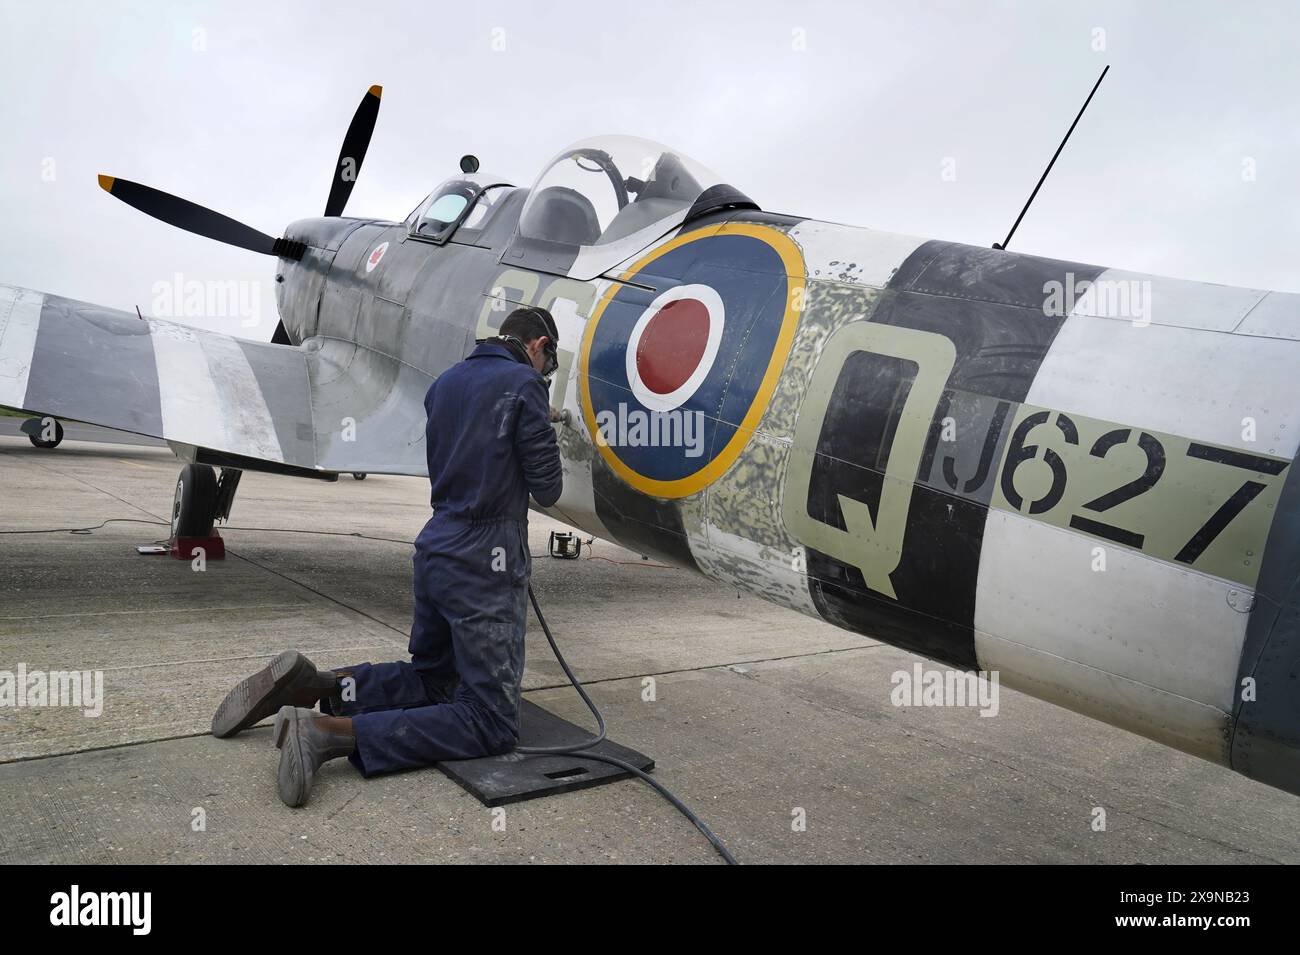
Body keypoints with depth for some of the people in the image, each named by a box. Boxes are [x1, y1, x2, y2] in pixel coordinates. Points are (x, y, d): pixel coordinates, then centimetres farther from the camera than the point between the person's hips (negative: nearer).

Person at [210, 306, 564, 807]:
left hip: (434, 551, 9)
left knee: (428, 679, 26)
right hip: (483, 565, -8)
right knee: (493, 723, -6)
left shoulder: (445, 381, 14)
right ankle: (330, 732, -21)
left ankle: (312, 685, 2)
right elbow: (547, 488, -8)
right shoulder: (523, 384, -10)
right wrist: (543, 443, 14)